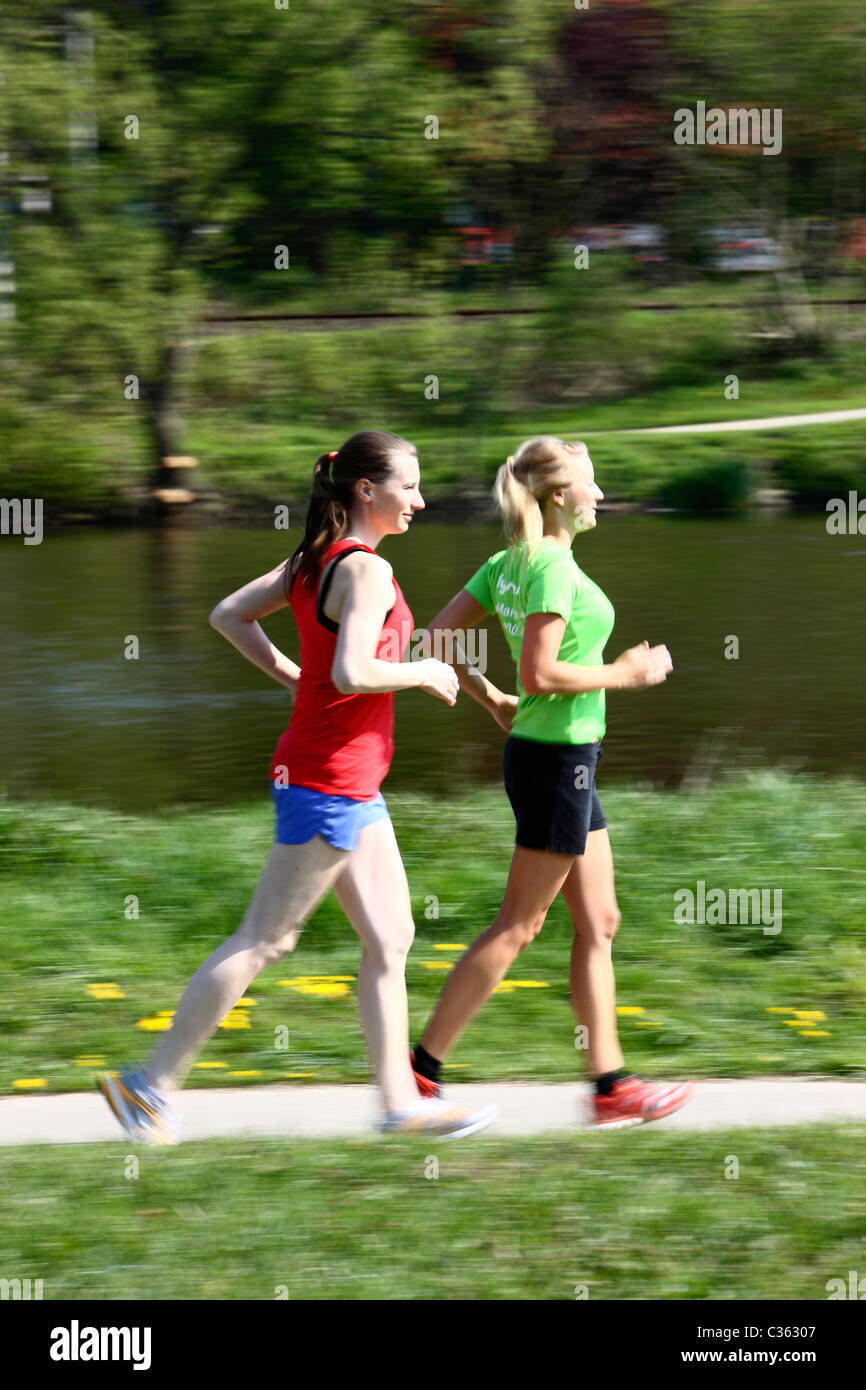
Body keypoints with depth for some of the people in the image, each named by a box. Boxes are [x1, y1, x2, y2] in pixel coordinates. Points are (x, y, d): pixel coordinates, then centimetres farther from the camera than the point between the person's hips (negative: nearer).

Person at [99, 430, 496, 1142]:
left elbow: (229, 615, 15)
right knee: (263, 941, -2)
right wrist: (423, 673, -12)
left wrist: (292, 676, 16)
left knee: (390, 939, 12)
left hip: (352, 786, 10)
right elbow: (352, 672, -28)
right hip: (333, 781, -10)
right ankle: (151, 1084, 4)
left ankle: (401, 1102, 16)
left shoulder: (314, 559, 10)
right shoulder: (367, 569, -17)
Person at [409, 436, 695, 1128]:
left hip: (559, 757, 10)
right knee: (517, 927, -4)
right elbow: (540, 675, -25)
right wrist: (623, 674, -14)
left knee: (599, 923, 11)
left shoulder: (508, 563, 9)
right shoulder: (553, 566, -18)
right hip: (558, 757, -10)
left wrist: (491, 699, 17)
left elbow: (438, 637, 10)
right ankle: (422, 1070, 0)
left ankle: (611, 1085, 13)